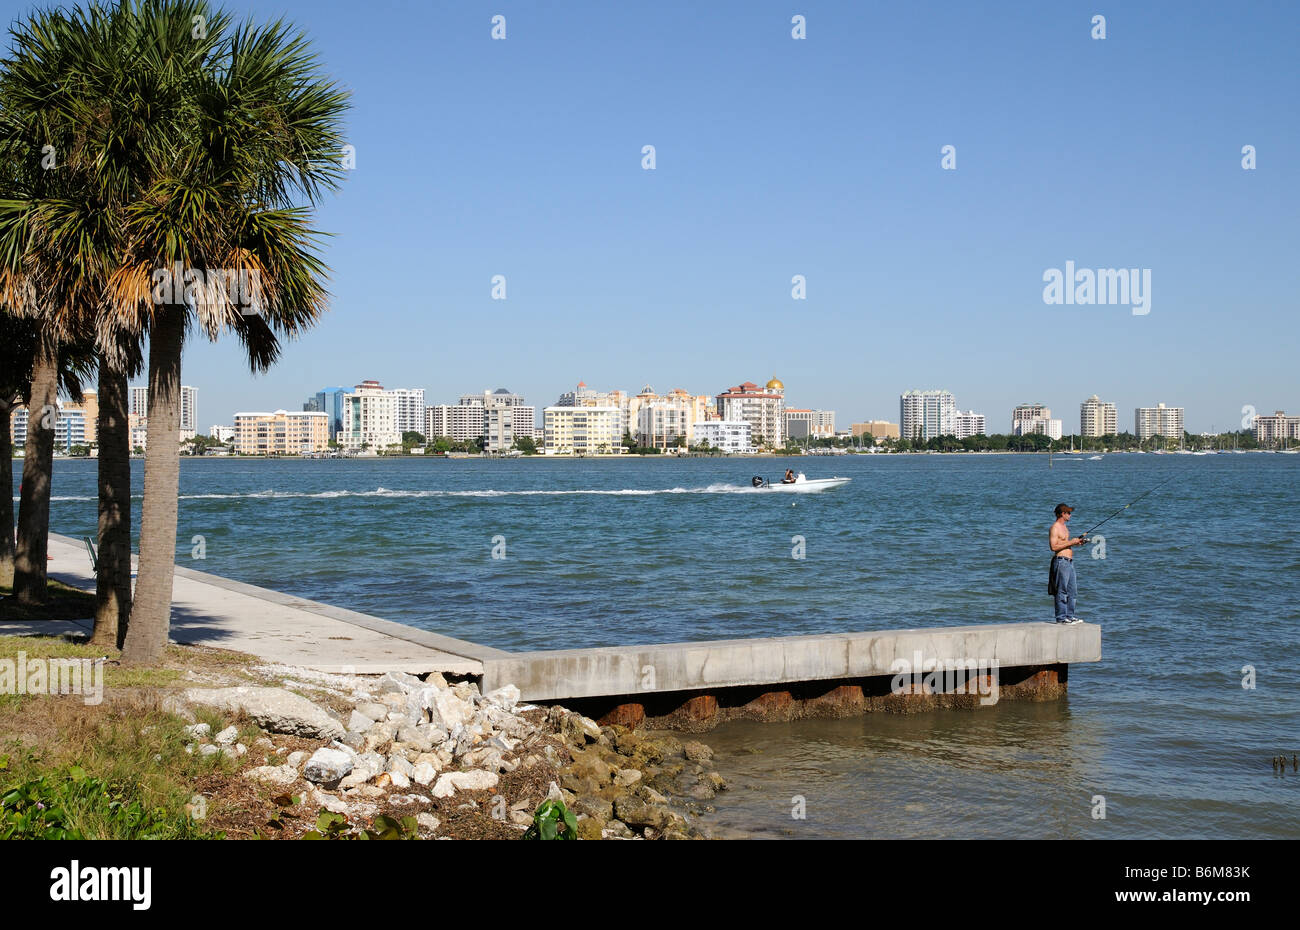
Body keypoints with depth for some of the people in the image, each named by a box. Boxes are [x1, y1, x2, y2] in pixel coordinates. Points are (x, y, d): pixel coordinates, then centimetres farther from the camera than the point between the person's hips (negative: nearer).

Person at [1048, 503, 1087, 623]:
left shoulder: (1064, 526, 18)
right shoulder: (1055, 528, -12)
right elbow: (1053, 547, -20)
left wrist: (1077, 542, 12)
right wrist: (1071, 542, -16)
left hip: (1069, 561, 10)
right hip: (1061, 561, -10)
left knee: (1071, 591, 11)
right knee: (1061, 591, -7)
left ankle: (1070, 615, 16)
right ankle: (1061, 617, -5)